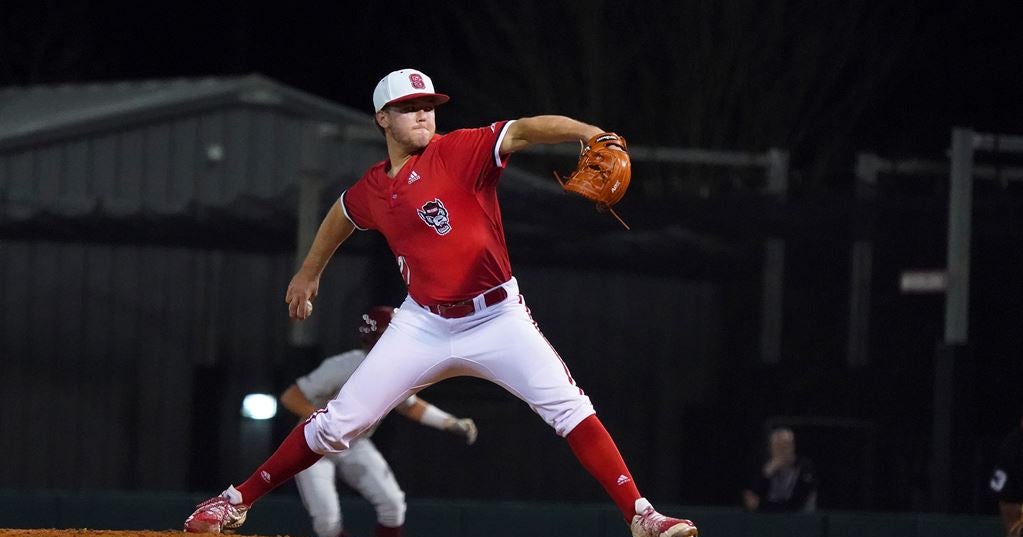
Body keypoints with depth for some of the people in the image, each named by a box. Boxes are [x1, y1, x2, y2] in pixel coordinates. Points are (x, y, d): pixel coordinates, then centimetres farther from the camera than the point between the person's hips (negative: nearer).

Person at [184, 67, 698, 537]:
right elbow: (342, 214, 29)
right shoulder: (371, 191, 4)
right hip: (423, 325, 3)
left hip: (497, 319, -3)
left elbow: (524, 130, -28)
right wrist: (309, 272, 40)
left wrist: (587, 132, -45)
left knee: (569, 408, -19)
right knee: (337, 424, 0)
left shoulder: (461, 152, -11)